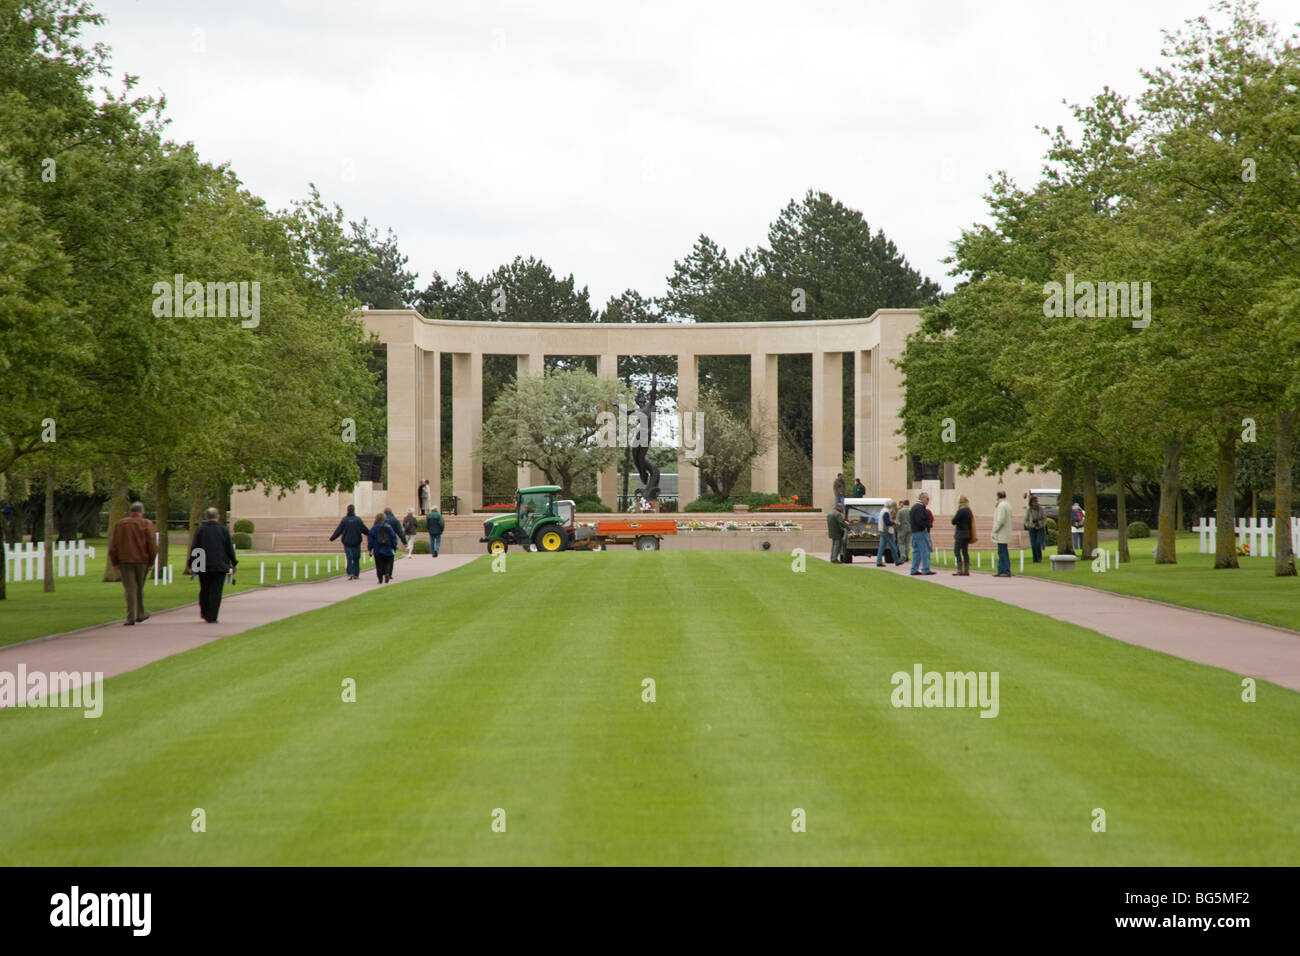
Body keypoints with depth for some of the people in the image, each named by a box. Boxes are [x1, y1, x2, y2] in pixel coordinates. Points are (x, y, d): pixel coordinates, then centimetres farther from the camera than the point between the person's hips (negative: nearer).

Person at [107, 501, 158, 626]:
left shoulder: (120, 524, 4)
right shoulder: (147, 524, -2)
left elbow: (113, 546, 4)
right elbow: (153, 545, -6)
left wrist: (115, 563, 10)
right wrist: (151, 561, 4)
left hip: (125, 560, 0)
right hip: (142, 560, 0)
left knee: (130, 589, -2)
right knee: (139, 588, 15)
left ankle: (131, 617, -10)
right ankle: (140, 614, 26)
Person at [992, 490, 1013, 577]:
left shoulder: (1002, 506, -16)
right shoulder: (1008, 504, 15)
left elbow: (1000, 520, -21)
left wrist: (994, 531, -14)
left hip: (1002, 534, -10)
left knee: (1003, 553, -9)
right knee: (1002, 553, 14)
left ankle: (1006, 572, -10)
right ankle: (1001, 571, 17)